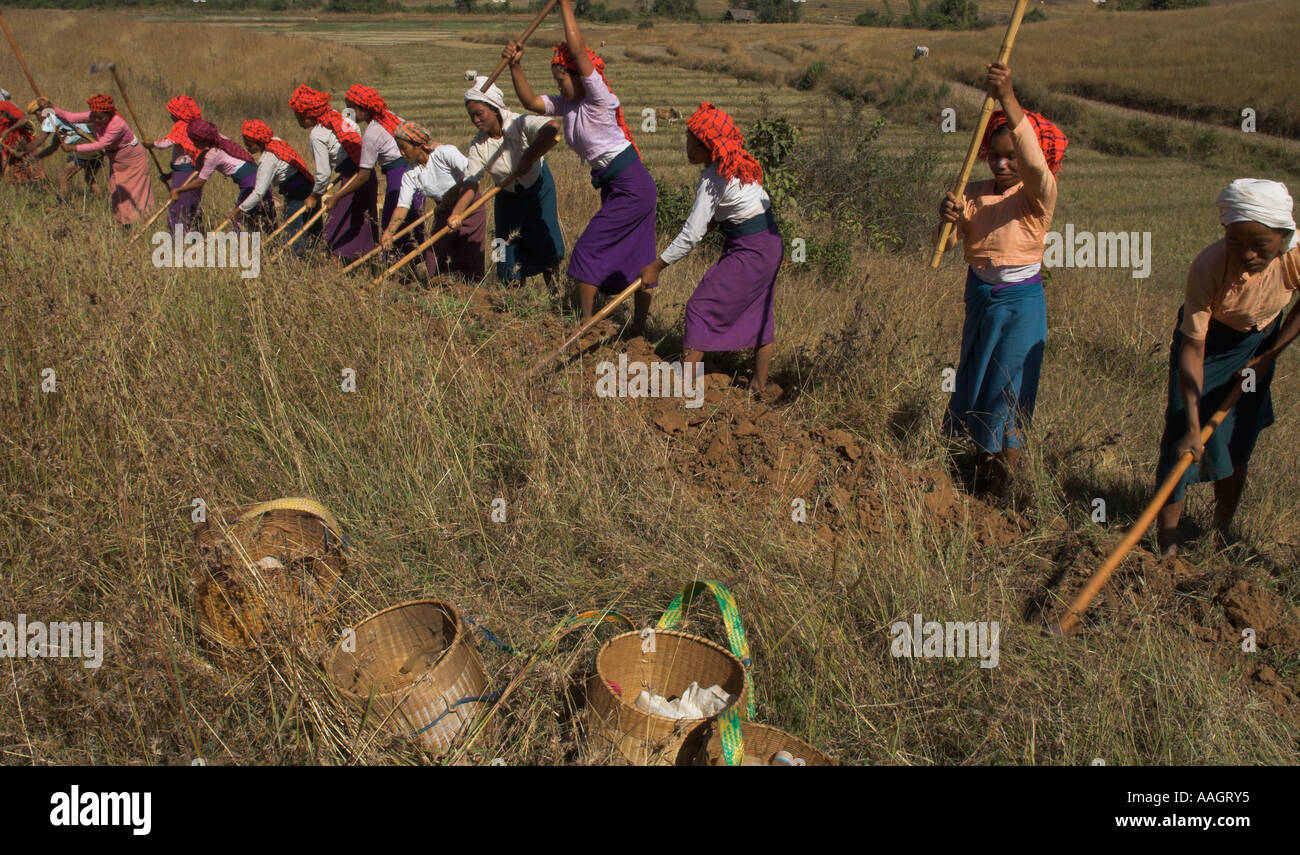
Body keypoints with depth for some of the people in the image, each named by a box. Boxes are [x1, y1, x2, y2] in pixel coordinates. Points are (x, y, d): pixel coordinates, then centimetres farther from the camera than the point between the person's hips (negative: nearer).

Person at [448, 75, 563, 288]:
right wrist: (456, 213, -37)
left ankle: (554, 290, 9)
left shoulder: (520, 124, -28)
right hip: (508, 196, 3)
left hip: (538, 186, -3)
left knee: (545, 241, -9)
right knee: (510, 246, 0)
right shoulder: (478, 146, -18)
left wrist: (528, 159, -47)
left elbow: (551, 130, -47)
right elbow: (471, 183, -23)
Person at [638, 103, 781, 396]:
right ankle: (759, 385, 27)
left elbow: (692, 235, -22)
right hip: (770, 243, 10)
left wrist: (656, 266, -15)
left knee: (702, 306, -6)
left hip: (750, 249, -10)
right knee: (758, 312, 17)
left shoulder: (713, 181, -20)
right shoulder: (736, 165, 6)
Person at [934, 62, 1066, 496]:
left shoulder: (1038, 195, -14)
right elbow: (946, 243, -7)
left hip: (1020, 302, -5)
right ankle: (982, 458, 38)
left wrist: (1008, 101, -50)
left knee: (1009, 392, 1)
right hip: (979, 295, 5)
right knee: (974, 380, 18)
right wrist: (947, 219, -32)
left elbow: (1035, 166, -37)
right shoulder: (975, 194, 0)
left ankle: (1003, 483, 14)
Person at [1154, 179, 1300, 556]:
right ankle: (1167, 543, -3)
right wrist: (1192, 425, -34)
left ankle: (1222, 534, 22)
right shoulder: (1208, 267, -37)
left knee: (1239, 443, 7)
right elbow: (1193, 347, -31)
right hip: (1208, 338, -3)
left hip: (1259, 340, 3)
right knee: (1184, 440, -10)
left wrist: (1268, 356, -7)